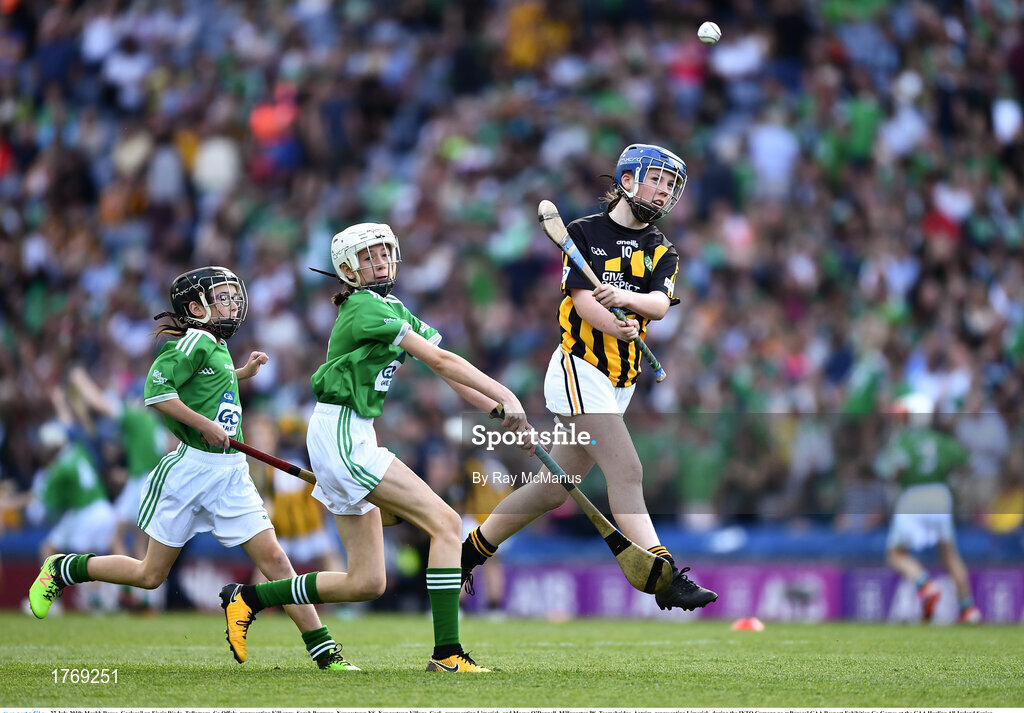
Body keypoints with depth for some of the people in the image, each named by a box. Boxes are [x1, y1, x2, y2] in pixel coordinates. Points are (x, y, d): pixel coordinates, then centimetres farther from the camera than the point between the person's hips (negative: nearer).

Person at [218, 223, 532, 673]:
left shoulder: (395, 310, 17)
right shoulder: (364, 308, -12)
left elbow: (450, 374, 13)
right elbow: (440, 361, -19)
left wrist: (502, 414, 3)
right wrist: (506, 397, -21)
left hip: (355, 438, 10)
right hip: (340, 434, -10)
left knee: (367, 583, 7)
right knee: (445, 523, -17)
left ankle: (248, 598, 18)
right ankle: (447, 654, -20)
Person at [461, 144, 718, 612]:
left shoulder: (662, 251, 13)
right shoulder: (584, 232, -1)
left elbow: (659, 303, -6)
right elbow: (582, 299, -14)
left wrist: (625, 297, -28)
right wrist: (622, 329, -32)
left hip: (620, 381, 6)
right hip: (579, 366, -6)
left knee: (554, 488, 10)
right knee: (626, 471, -18)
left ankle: (468, 552, 24)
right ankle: (665, 579, -24)